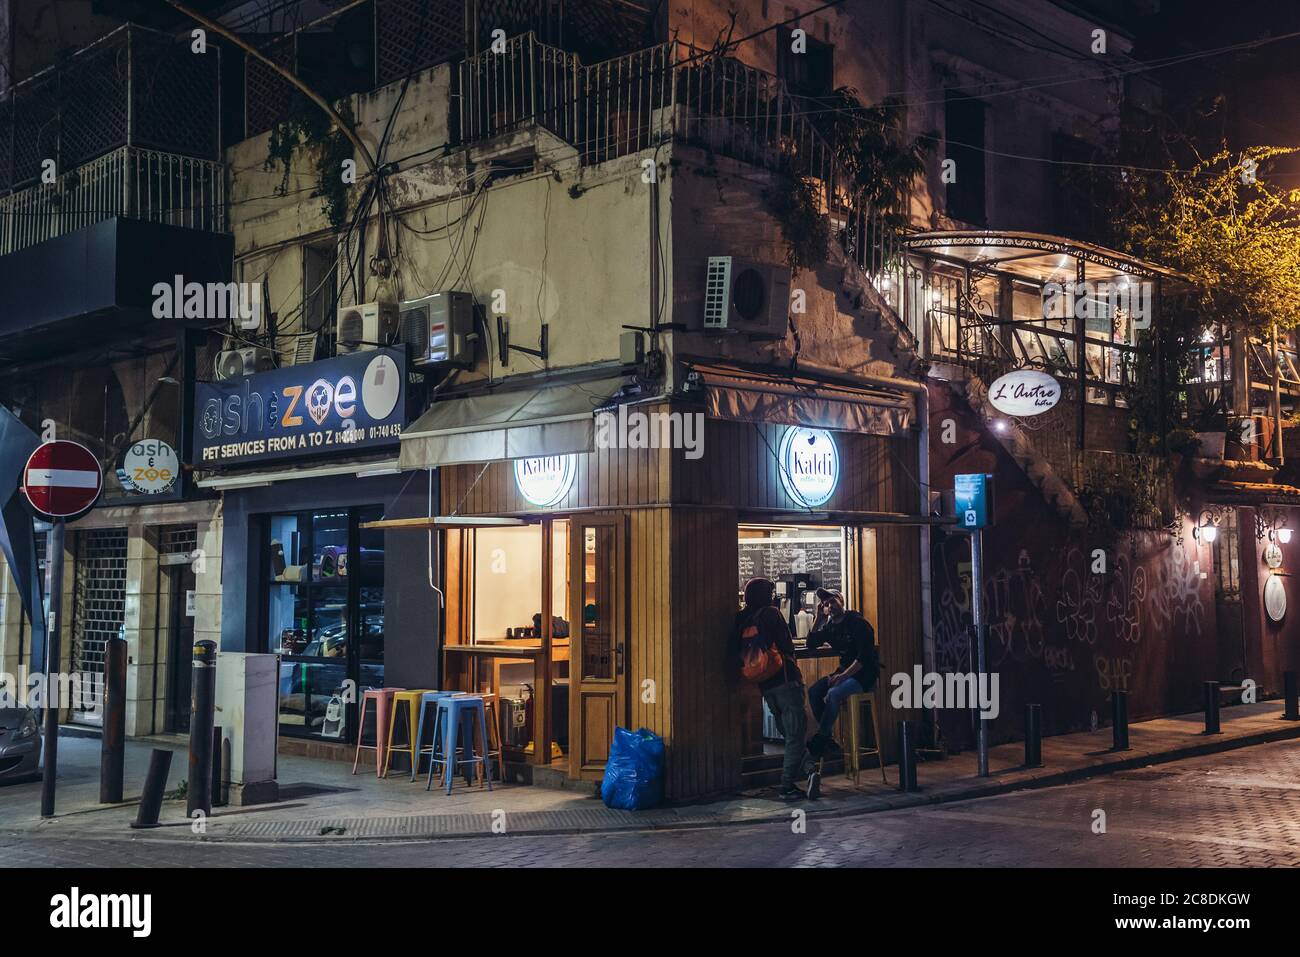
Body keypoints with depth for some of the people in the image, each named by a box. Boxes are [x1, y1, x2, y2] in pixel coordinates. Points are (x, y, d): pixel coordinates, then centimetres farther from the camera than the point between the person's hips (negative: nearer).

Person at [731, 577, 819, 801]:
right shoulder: (771, 614, -6)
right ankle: (787, 787, -6)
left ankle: (809, 771, -4)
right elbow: (787, 646, -3)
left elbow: (735, 654, 9)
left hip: (765, 687, 6)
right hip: (786, 680, -6)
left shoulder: (742, 619, 10)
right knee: (796, 735, -3)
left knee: (790, 734, 12)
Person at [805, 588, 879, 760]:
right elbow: (811, 644, 6)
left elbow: (864, 657, -22)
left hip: (864, 674, -8)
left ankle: (818, 741, -19)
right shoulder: (830, 626, 9)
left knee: (833, 693, -29)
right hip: (845, 672, 8)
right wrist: (819, 618, 0)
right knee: (814, 691, -10)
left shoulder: (859, 623, -14)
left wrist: (843, 676, -28)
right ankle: (827, 738, -6)